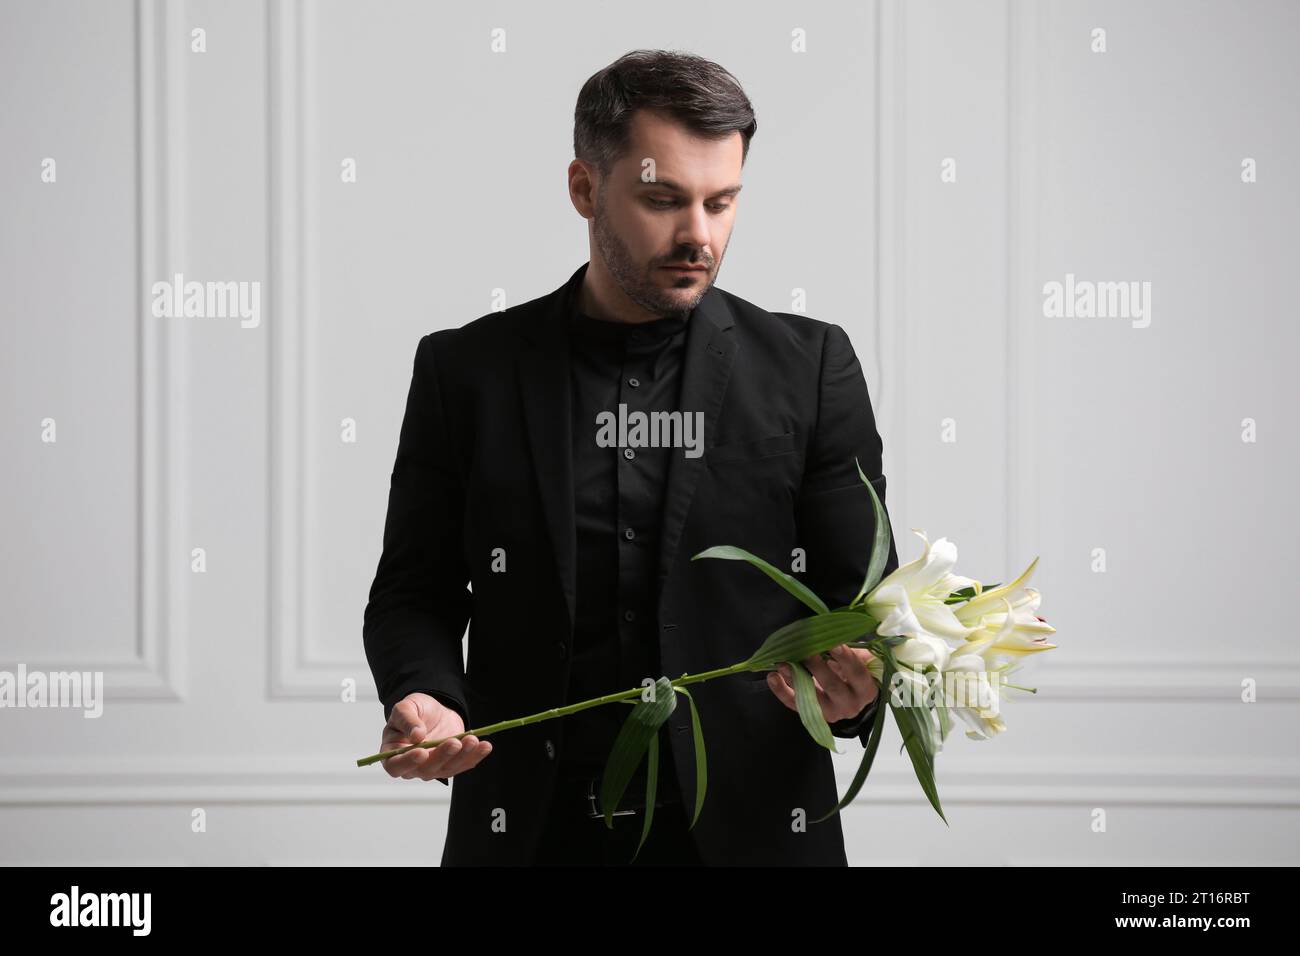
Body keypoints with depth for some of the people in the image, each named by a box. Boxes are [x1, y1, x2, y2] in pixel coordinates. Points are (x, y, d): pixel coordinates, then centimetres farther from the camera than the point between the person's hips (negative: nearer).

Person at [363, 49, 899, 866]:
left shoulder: (808, 367, 0)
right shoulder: (467, 370, 2)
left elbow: (862, 595, 1)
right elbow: (416, 591, 6)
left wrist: (856, 683, -22)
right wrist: (423, 698, -15)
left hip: (749, 828, 0)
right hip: (535, 830, 1)